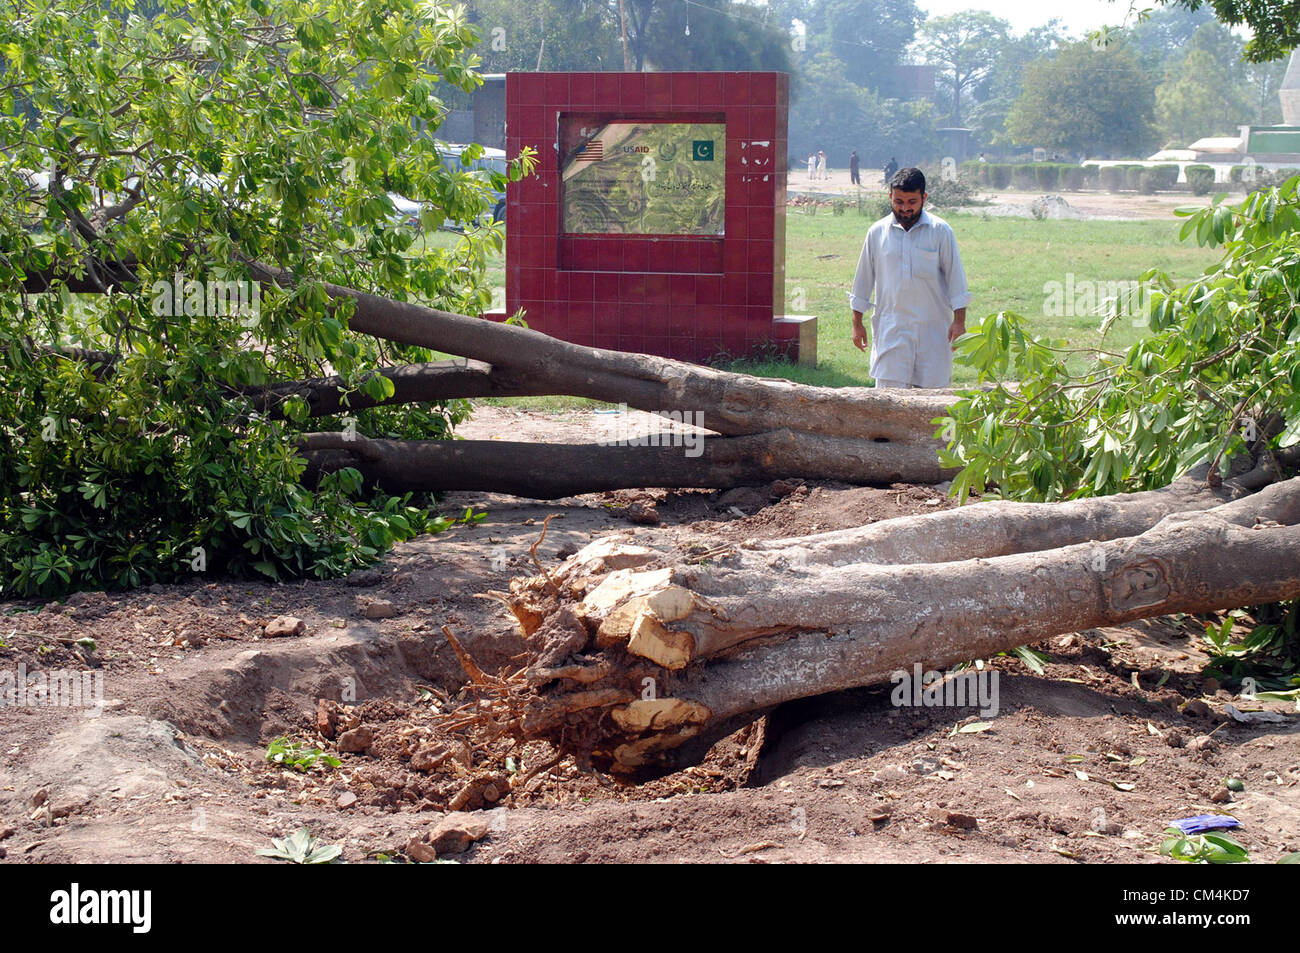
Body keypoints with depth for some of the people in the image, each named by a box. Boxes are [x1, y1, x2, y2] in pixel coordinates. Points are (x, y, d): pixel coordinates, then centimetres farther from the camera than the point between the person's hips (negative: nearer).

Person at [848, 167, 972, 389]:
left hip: (933, 329, 0)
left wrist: (959, 321, -3)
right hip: (891, 328, 1)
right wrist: (857, 323, 13)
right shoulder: (877, 232, 5)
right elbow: (864, 278, 13)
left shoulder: (940, 231, 1)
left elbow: (955, 277, 3)